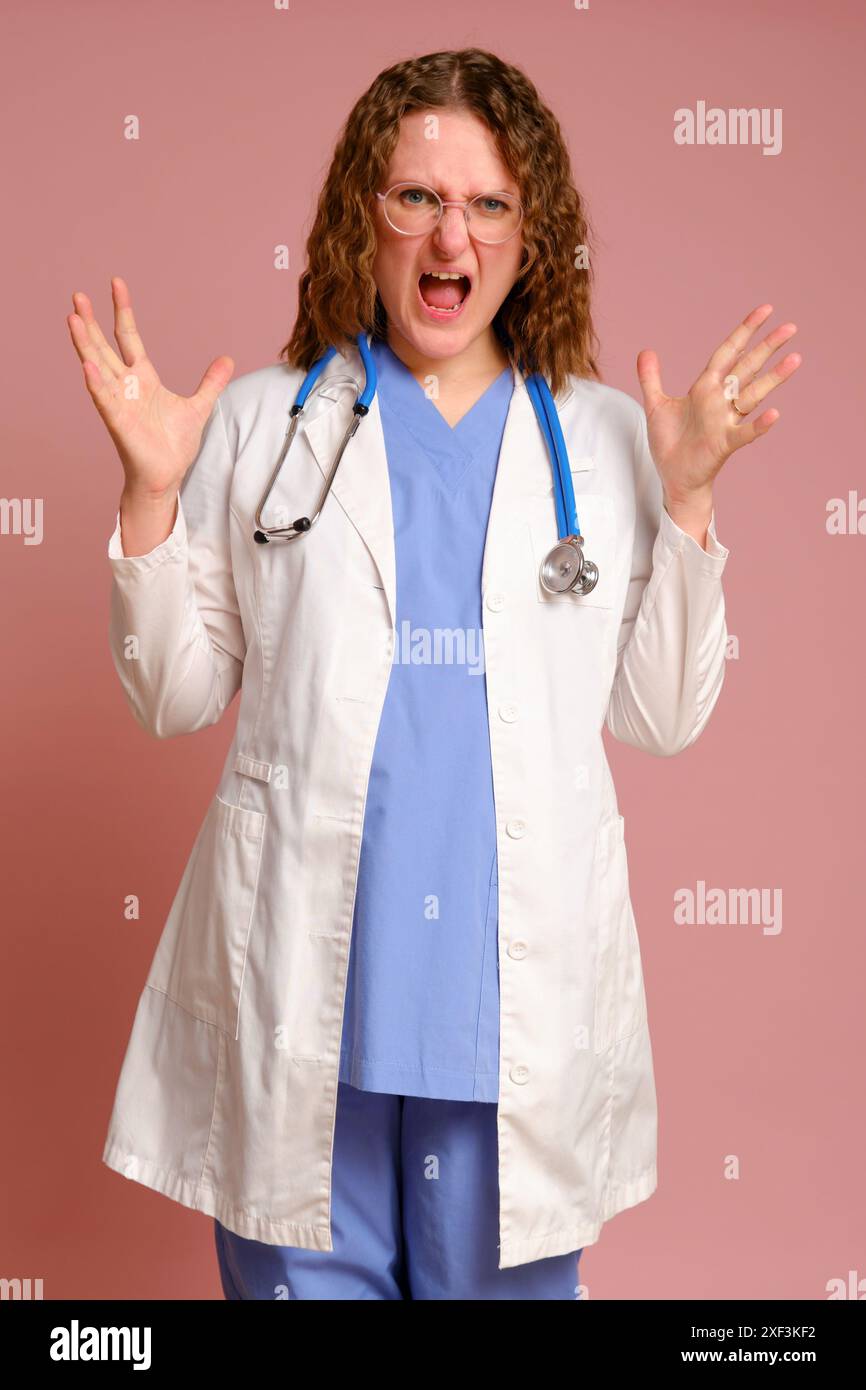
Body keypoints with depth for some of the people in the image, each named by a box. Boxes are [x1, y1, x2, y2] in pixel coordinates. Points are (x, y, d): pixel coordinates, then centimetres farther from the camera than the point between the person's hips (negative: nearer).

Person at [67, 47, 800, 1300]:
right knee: (308, 1273, 12)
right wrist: (151, 491, -8)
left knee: (502, 1280, 16)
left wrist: (686, 498, -5)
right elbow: (177, 701, 4)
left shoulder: (607, 438, 5)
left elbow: (665, 719, 3)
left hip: (519, 995, 1)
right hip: (300, 982, 0)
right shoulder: (263, 423, 4)